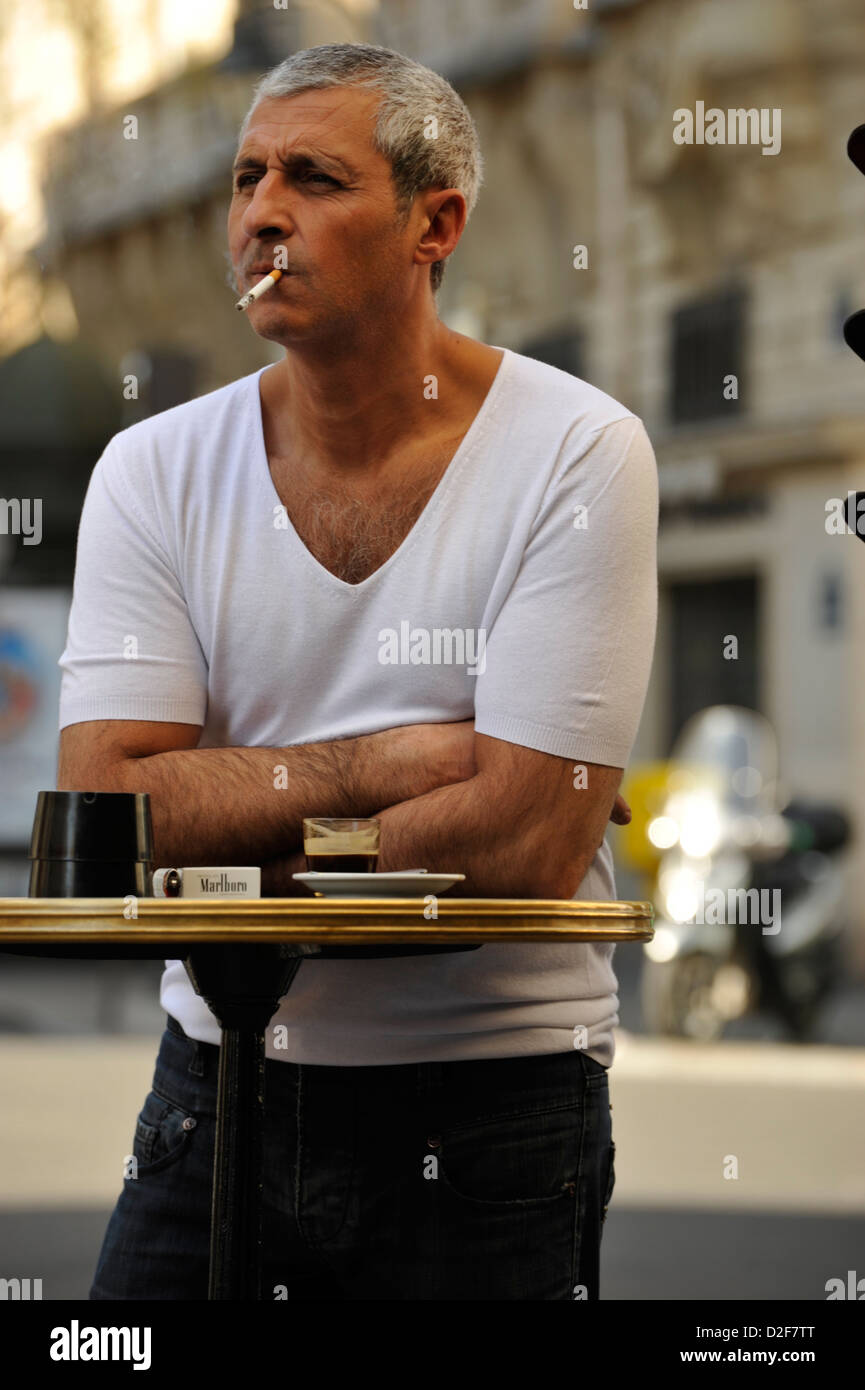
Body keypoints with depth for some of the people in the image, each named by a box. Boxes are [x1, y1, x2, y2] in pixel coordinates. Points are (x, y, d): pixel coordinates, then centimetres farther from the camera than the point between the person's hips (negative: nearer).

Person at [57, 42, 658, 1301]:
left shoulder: (577, 456, -9)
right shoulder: (156, 473, 1)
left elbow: (530, 849, -16)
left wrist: (234, 826, -9)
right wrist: (390, 763, -15)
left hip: (487, 1113, -3)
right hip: (218, 1090, 3)